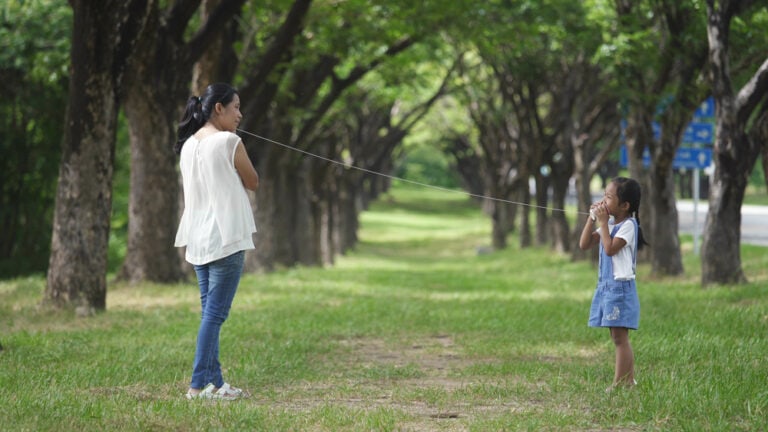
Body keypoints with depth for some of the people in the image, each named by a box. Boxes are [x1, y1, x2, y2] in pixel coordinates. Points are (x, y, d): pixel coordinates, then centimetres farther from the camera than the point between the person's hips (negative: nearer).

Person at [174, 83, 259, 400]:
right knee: (215, 313, -7)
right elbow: (253, 182, 1)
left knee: (210, 312, 11)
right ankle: (198, 385, -10)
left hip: (198, 240, 8)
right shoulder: (228, 141, -10)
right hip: (226, 238, -8)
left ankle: (214, 383, 13)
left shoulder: (188, 145, 11)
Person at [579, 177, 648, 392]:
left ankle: (620, 383, -6)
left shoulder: (628, 225, -12)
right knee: (619, 338, 11)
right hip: (606, 286, 9)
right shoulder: (609, 223, 13)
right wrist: (592, 219, 3)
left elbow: (610, 248, -22)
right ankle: (629, 380, 16)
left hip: (621, 287, -9)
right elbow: (584, 244, 11)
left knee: (619, 337, -7)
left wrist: (603, 222, -16)